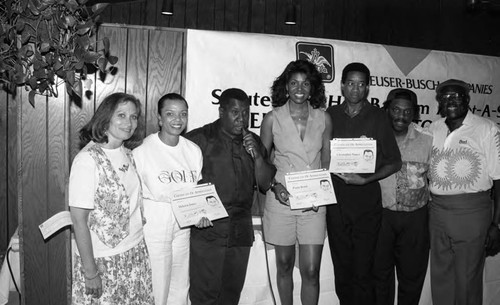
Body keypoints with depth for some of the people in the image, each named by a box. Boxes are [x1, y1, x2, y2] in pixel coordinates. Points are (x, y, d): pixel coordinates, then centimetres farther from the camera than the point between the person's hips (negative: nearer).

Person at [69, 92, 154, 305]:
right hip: (103, 261, -6)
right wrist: (90, 272, -15)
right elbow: (79, 220, -17)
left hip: (136, 253, 6)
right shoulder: (87, 160, -18)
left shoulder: (127, 154, 3)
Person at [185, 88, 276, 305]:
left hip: (241, 230, 5)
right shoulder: (199, 139, -6)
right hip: (207, 230, -5)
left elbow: (265, 184, 8)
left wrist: (257, 155, -7)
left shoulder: (254, 142, 11)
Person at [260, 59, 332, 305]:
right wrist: (274, 186, -10)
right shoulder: (272, 118, -1)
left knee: (311, 270, 0)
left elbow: (327, 160, 10)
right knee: (284, 264, 13)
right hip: (281, 200, -1)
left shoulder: (323, 119, 4)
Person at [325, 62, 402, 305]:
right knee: (341, 269, 12)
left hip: (367, 204, -2)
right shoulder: (330, 115, 7)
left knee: (362, 271, -2)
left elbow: (394, 163, 3)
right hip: (335, 202, 2)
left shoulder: (378, 117, 2)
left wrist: (366, 179, -12)